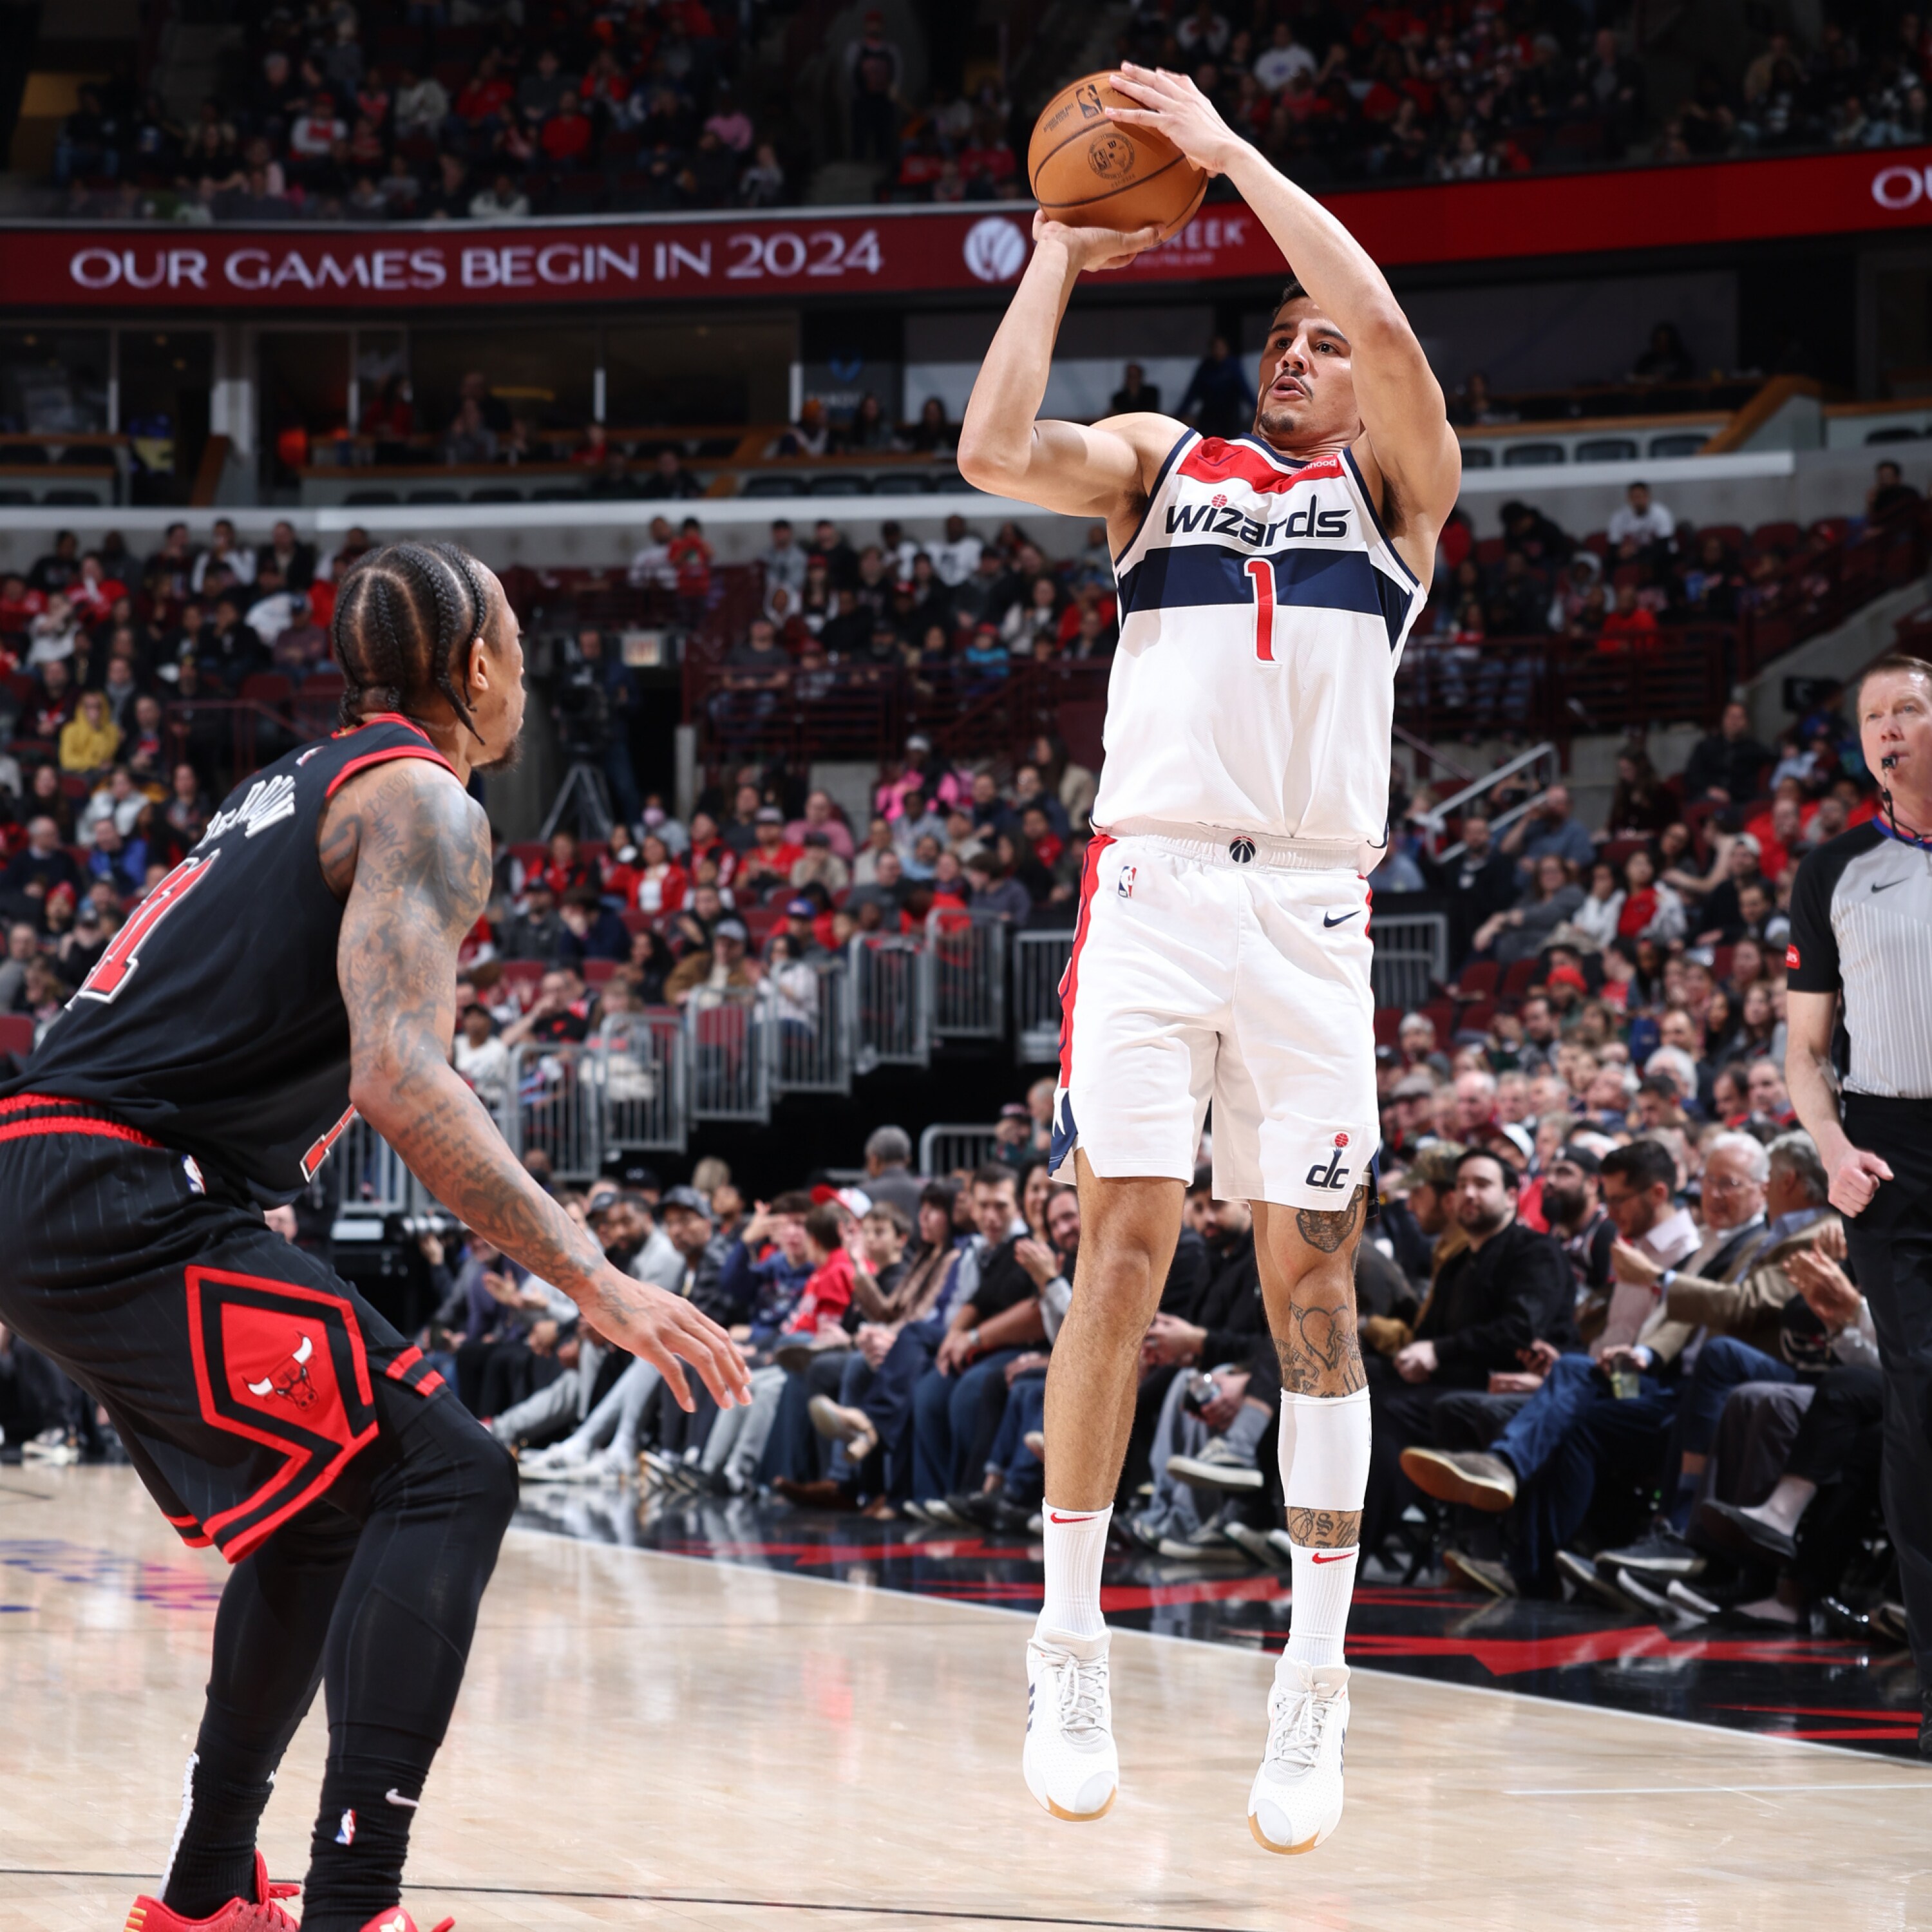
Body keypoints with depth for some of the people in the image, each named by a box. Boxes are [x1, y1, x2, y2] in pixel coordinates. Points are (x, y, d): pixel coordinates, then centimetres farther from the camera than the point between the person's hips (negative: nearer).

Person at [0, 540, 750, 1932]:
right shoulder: (422, 803, -5)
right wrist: (597, 1282, -22)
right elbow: (401, 1077, -20)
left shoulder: (301, 786, 24)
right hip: (128, 1203, -10)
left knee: (339, 1494, 23)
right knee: (445, 1477, -11)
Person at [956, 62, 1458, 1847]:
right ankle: (1070, 1655, -1)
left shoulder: (1396, 481, 13)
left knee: (1311, 1277, -1)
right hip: (1152, 883, 1)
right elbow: (993, 454, -1)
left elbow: (1387, 325, -7)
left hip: (1308, 910, -1)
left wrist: (1228, 148, -3)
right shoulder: (1163, 462, 18)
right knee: (1124, 1246, -7)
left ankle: (1316, 1692, 2)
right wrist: (1060, 257, 6)